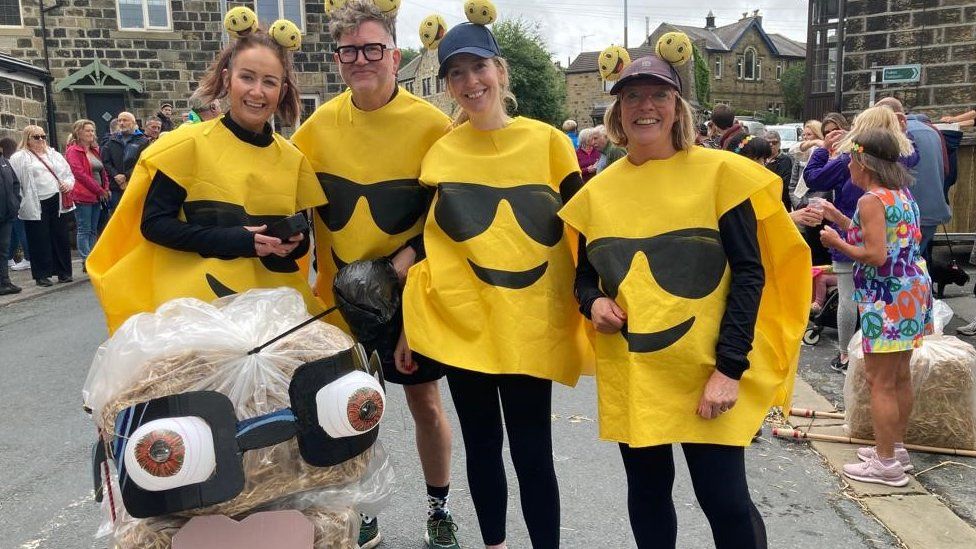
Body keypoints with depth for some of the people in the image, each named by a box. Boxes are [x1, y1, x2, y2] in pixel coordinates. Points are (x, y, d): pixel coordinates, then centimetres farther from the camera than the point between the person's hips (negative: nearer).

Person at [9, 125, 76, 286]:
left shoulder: (54, 154, 19)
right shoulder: (19, 158, 3)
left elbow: (69, 174, 20)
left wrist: (68, 183, -2)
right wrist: (20, 202, -11)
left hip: (58, 202, 4)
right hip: (36, 206, -4)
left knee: (61, 238, 6)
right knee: (40, 241, -1)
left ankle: (64, 272, 15)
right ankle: (42, 275, 6)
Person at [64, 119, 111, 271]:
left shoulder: (94, 150, 17)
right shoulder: (73, 151, -6)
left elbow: (103, 171, 20)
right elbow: (80, 174, -15)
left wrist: (106, 189, 2)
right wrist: (100, 191, -15)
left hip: (97, 196, 8)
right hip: (83, 196, -8)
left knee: (93, 231, 10)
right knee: (84, 230, -6)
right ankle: (86, 262, -6)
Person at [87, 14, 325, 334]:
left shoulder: (292, 159, 7)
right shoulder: (189, 145, -5)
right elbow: (153, 223, -7)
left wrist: (293, 244, -9)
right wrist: (232, 240, -18)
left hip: (273, 302, 3)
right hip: (201, 303, -3)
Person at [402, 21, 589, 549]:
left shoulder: (548, 141, -2)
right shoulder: (440, 153, 2)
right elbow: (423, 243, 7)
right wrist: (409, 326, 6)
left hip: (529, 326, -2)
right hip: (459, 322, 2)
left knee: (531, 450, 1)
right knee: (481, 443, 13)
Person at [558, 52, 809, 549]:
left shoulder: (718, 172, -5)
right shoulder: (597, 191, 4)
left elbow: (750, 272, -8)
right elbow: (584, 276, 14)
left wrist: (729, 367, -16)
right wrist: (593, 302, -9)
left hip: (705, 370, -3)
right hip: (627, 372, 4)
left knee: (725, 499, 3)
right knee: (647, 491, 16)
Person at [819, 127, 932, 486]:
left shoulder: (872, 200, -17)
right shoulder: (901, 193, 13)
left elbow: (875, 256, -23)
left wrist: (836, 241, -10)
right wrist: (840, 220, 16)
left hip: (888, 298, -10)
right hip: (911, 291, 10)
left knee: (879, 381, -3)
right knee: (900, 376, 17)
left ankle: (886, 463, 3)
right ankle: (896, 448, 29)